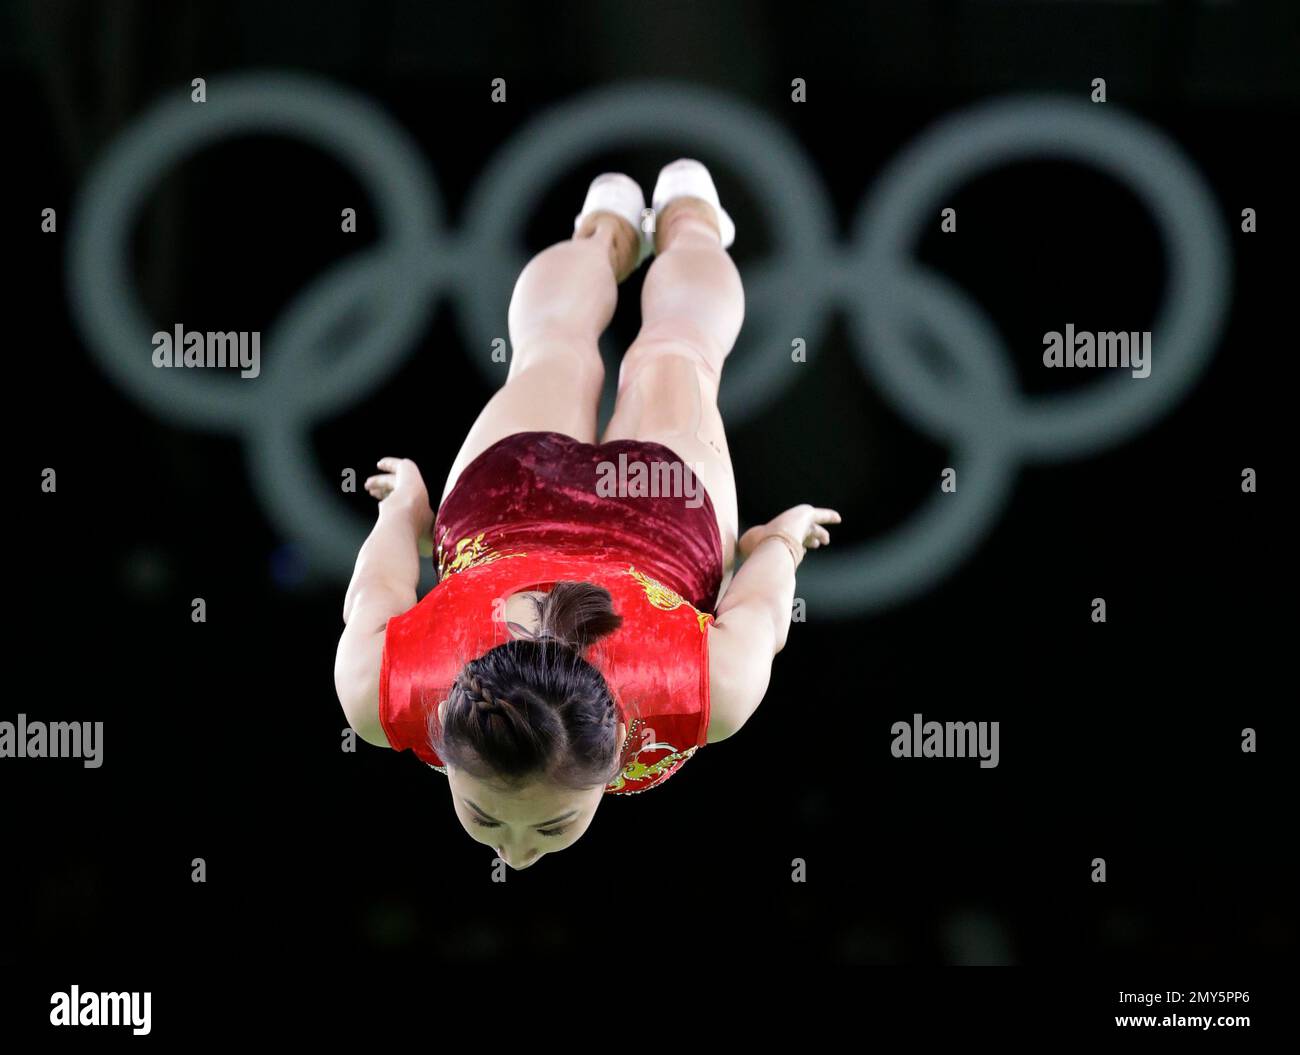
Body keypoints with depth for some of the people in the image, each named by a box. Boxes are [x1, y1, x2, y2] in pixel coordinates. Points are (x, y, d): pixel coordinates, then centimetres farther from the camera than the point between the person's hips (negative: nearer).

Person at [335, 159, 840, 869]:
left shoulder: (707, 691, -50)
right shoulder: (384, 688, -46)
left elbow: (756, 612, -26)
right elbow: (370, 599, -22)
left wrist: (779, 541, -3)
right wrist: (406, 502, -1)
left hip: (664, 507, 0)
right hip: (498, 496, 0)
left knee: (671, 359, 39)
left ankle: (687, 219, 70)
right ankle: (607, 230, 70)